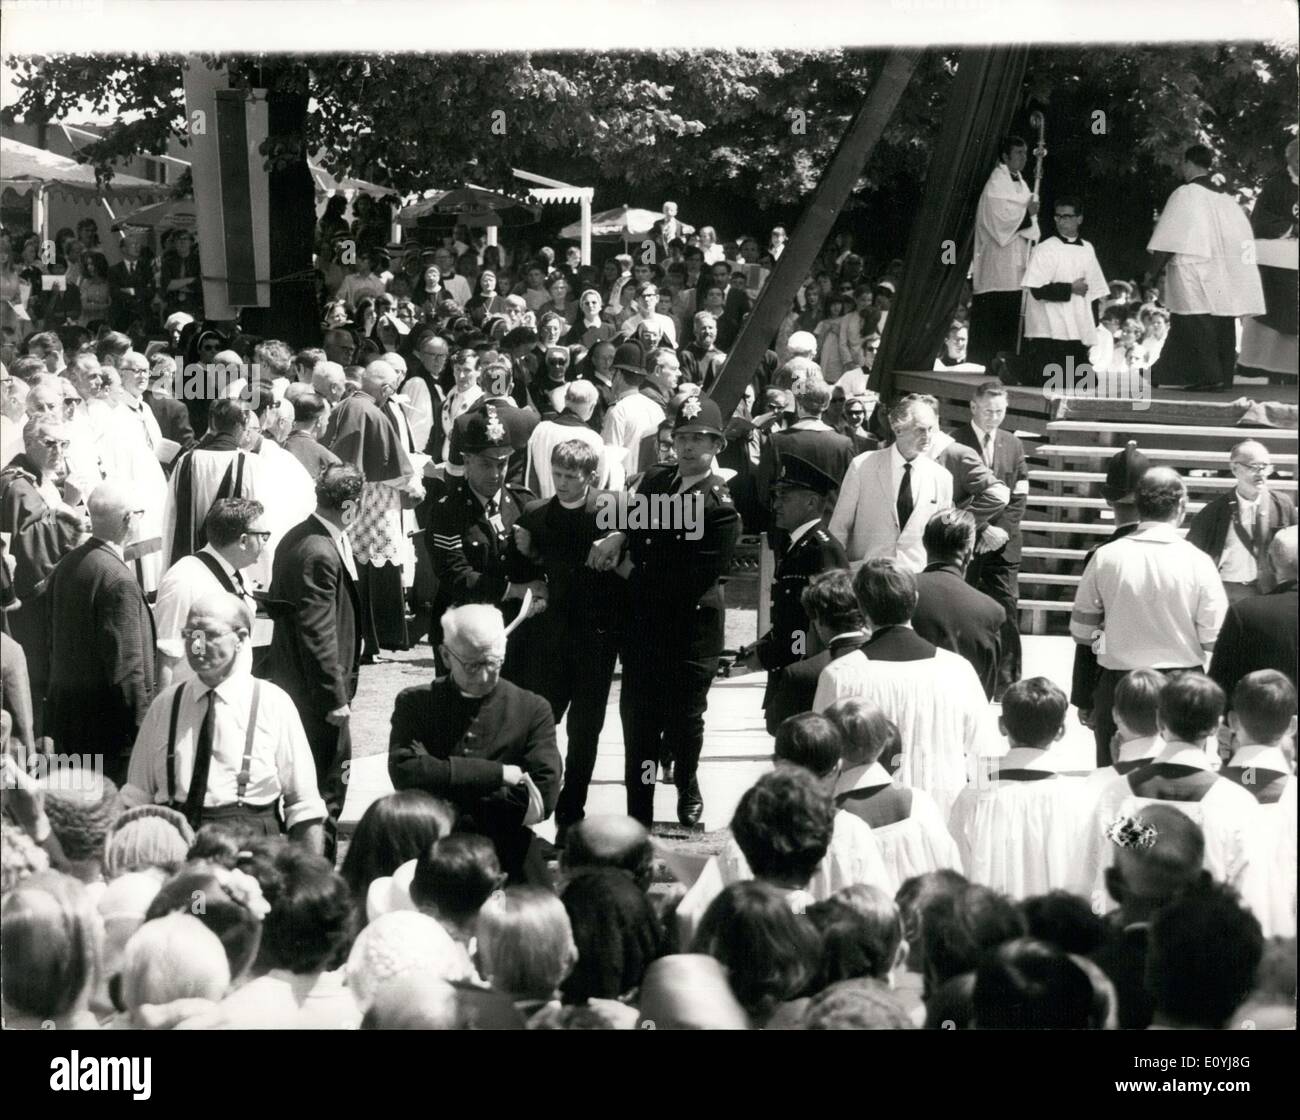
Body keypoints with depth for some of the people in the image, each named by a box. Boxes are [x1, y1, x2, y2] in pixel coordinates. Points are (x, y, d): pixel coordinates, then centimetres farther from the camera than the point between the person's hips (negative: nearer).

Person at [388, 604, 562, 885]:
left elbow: (545, 797, -5)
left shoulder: (532, 709, 6)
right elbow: (404, 772, -10)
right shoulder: (414, 703, 7)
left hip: (507, 862, 1)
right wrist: (498, 774, -13)